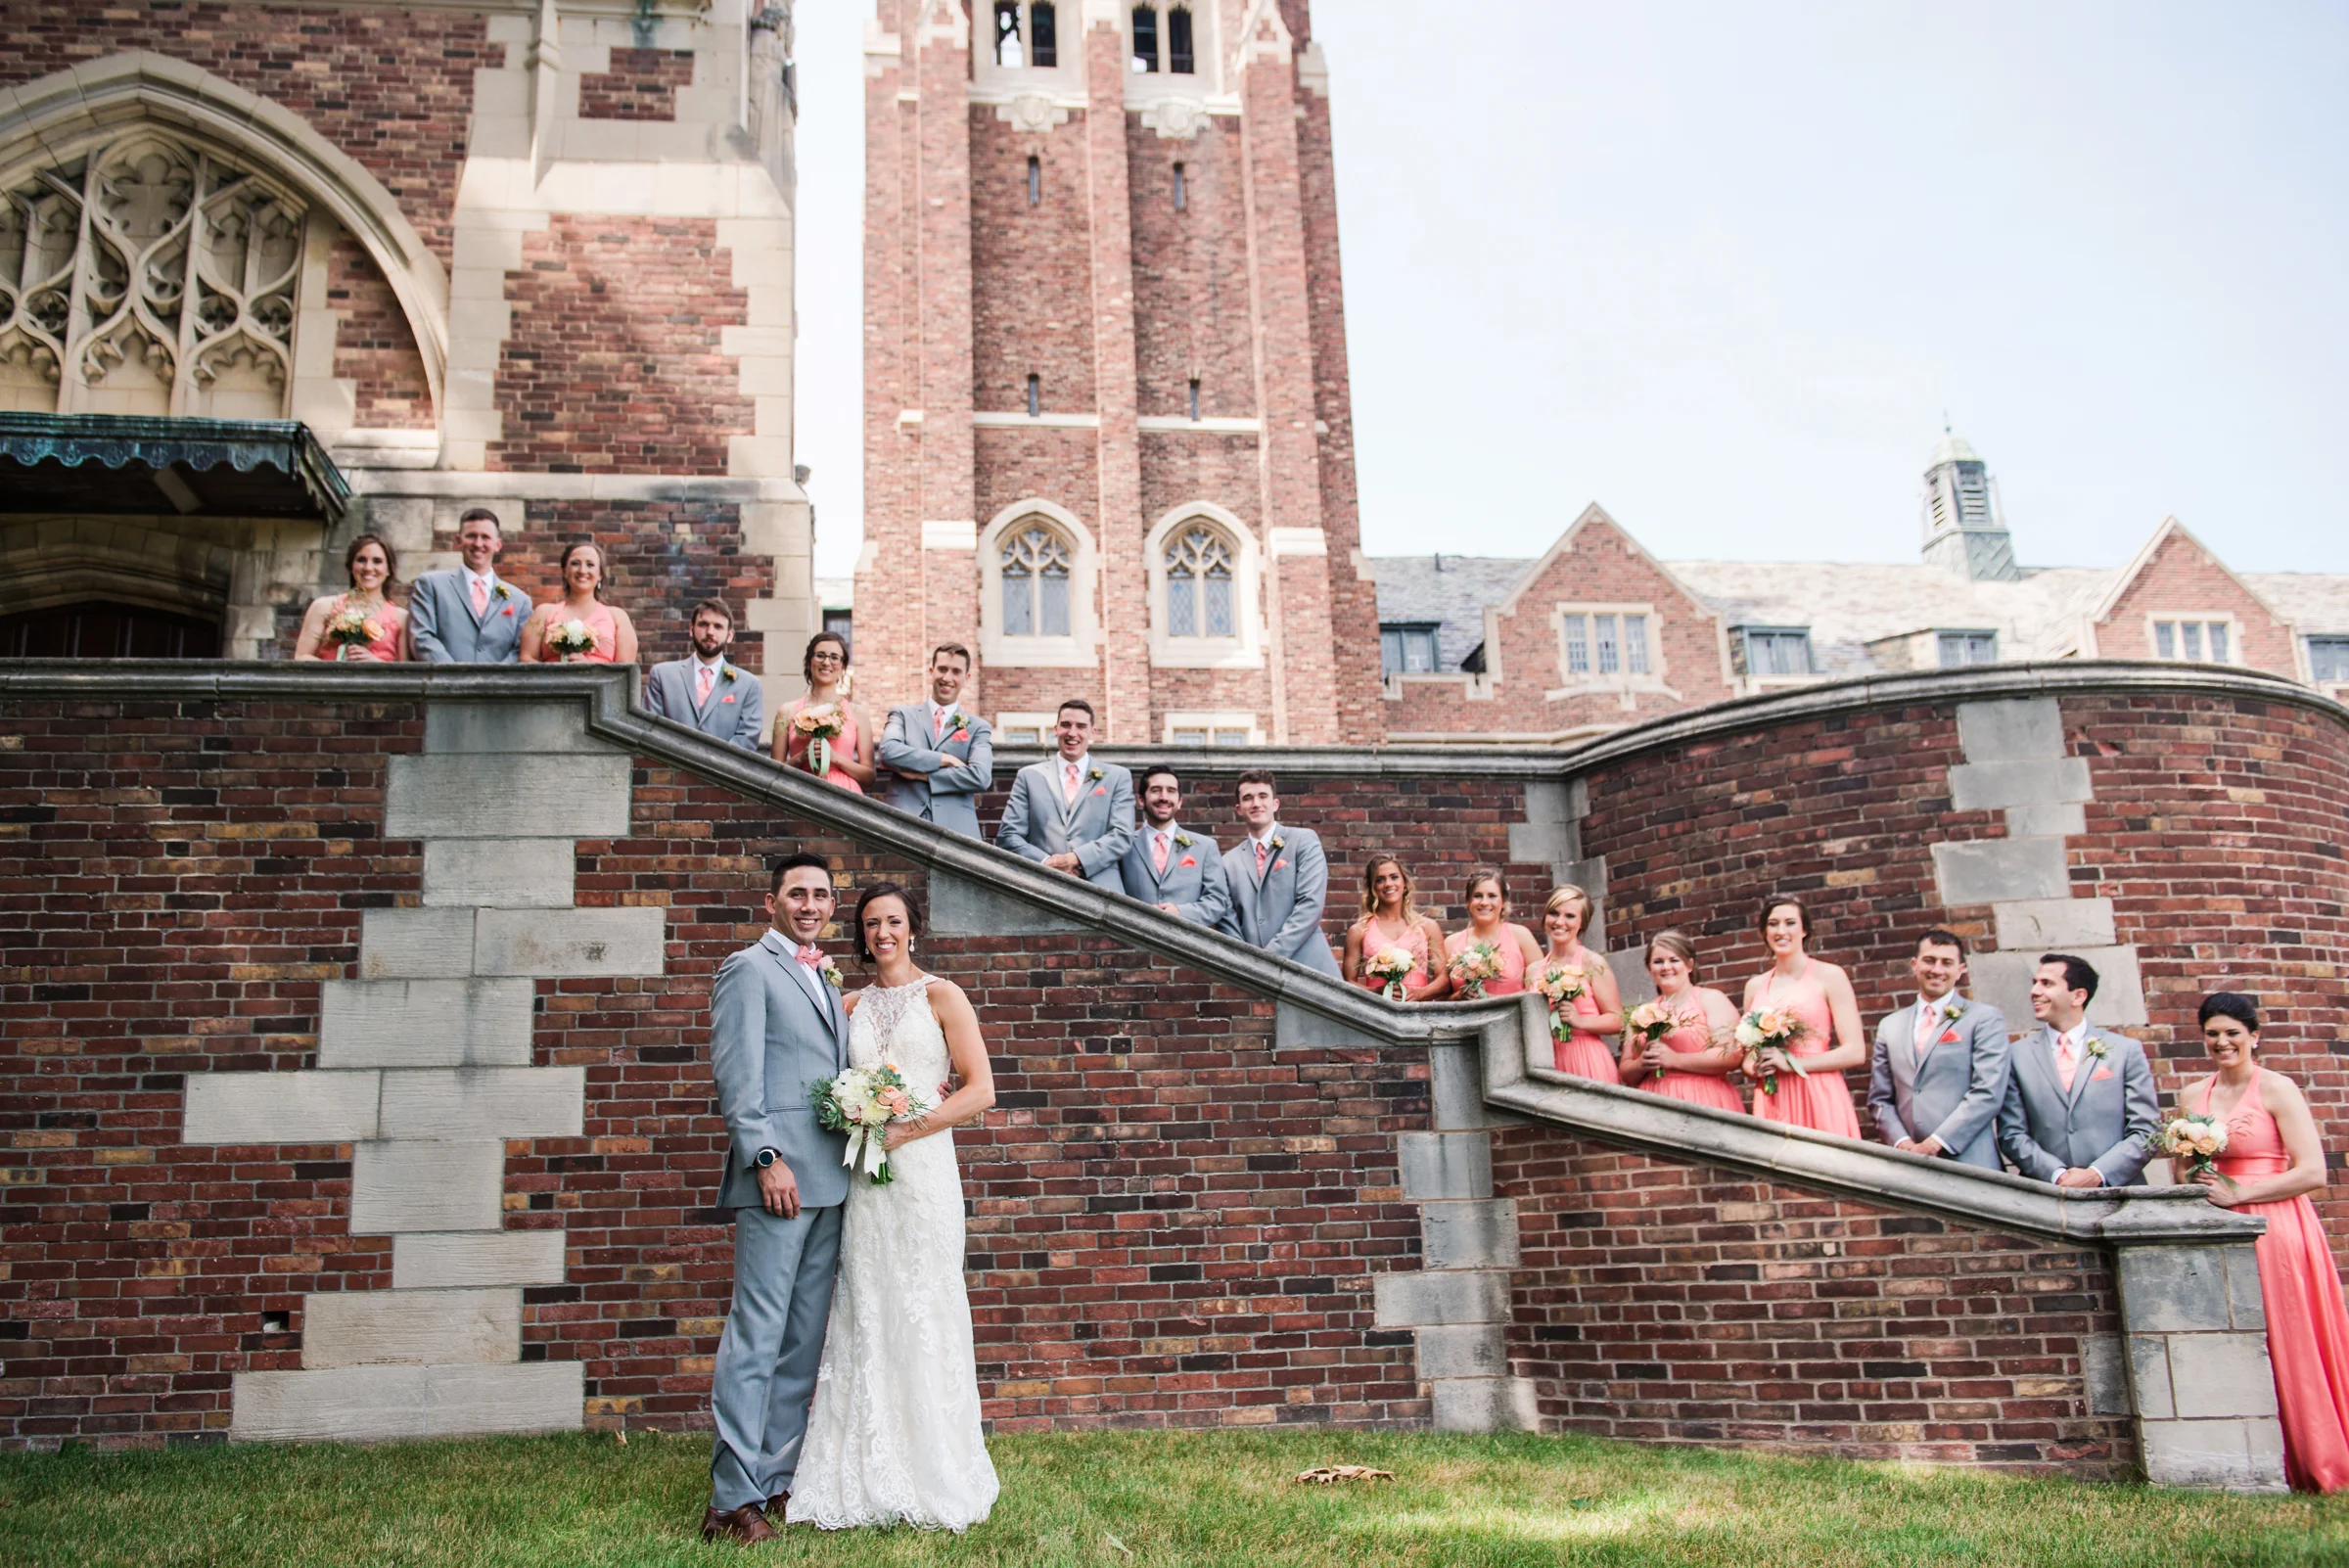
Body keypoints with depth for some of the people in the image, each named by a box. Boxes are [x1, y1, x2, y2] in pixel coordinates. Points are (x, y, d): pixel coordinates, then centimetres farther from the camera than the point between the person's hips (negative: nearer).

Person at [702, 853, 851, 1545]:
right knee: (757, 1333, -8)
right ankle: (732, 1499, -5)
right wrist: (766, 1158, -17)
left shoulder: (826, 980, 21)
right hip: (778, 1175, -8)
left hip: (829, 1179, 8)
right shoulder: (748, 969, -1)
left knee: (804, 1338, 10)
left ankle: (779, 1477, 17)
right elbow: (737, 1074, -10)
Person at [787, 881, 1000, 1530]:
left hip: (921, 1169, -3)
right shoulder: (851, 1005, 14)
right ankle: (869, 1481, 9)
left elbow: (980, 1091, -5)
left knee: (922, 1316, 0)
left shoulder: (940, 996, 2)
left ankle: (933, 1481, 9)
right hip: (864, 1179, 4)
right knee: (865, 1318, 3)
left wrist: (902, 1130, -11)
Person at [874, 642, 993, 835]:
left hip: (955, 827, 0)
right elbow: (889, 751, -5)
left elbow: (981, 777, -3)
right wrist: (945, 759, -6)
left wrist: (920, 774, -5)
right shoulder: (903, 715, 16)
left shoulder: (977, 727, 15)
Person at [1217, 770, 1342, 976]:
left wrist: (1273, 955, -14)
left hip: (1307, 969, -2)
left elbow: (1311, 903, -7)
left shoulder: (1304, 840, 4)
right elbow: (1229, 920, 10)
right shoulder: (1230, 861, 14)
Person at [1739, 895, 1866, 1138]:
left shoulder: (1829, 976, 1)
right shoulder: (1755, 986, 12)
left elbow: (1855, 1052, -5)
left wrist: (1792, 1063, -9)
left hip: (1818, 1098, -3)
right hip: (1771, 1100, 3)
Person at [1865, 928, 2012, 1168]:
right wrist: (1901, 1142, -4)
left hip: (1968, 1163, -3)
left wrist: (1937, 1143, -13)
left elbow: (1988, 1093, -7)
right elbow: (1879, 1098, 14)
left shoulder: (1985, 1019, 3)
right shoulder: (1890, 1027, 15)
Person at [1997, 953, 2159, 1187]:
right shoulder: (2018, 1055, 9)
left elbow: (2146, 1131, 5)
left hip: (2115, 1191, 0)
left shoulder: (2127, 1051, 9)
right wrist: (2058, 1175, -9)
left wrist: (2097, 1174, -7)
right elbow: (2012, 1134, 5)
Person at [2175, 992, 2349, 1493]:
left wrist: (2239, 1193, -13)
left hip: (2275, 1231, -5)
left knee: (2284, 1348, -4)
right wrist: (2193, 1180, 2)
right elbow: (2180, 1167, 24)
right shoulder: (2193, 1096, 13)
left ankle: (2305, 1465, 5)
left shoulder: (2277, 1089, -4)